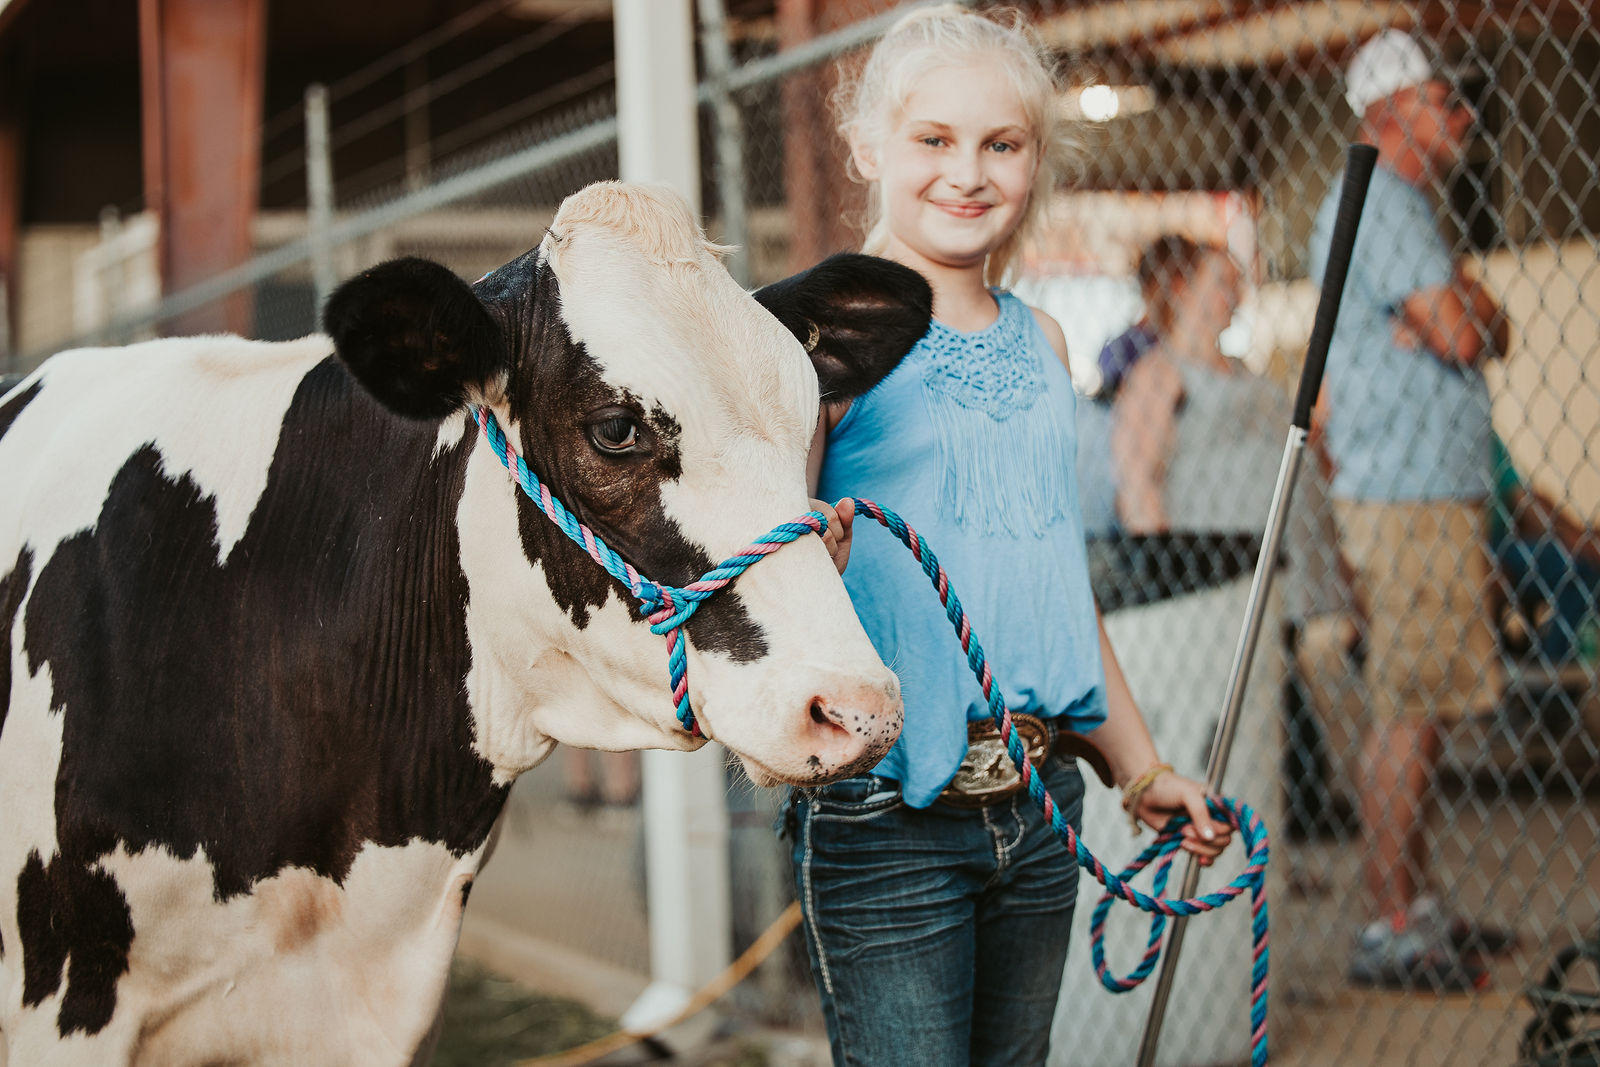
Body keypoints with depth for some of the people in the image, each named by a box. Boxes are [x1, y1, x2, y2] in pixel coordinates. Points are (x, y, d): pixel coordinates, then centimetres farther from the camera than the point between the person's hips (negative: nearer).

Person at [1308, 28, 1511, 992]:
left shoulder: (1404, 207, 22)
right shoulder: (1376, 200, -11)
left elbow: (1492, 332, 16)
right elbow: (1464, 334, -19)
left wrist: (1460, 308, -3)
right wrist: (1462, 310, 2)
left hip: (1432, 495, 10)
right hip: (1409, 500, -10)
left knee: (1419, 709, 12)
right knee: (1409, 710, -8)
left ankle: (1413, 911, 19)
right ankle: (1394, 931, -4)